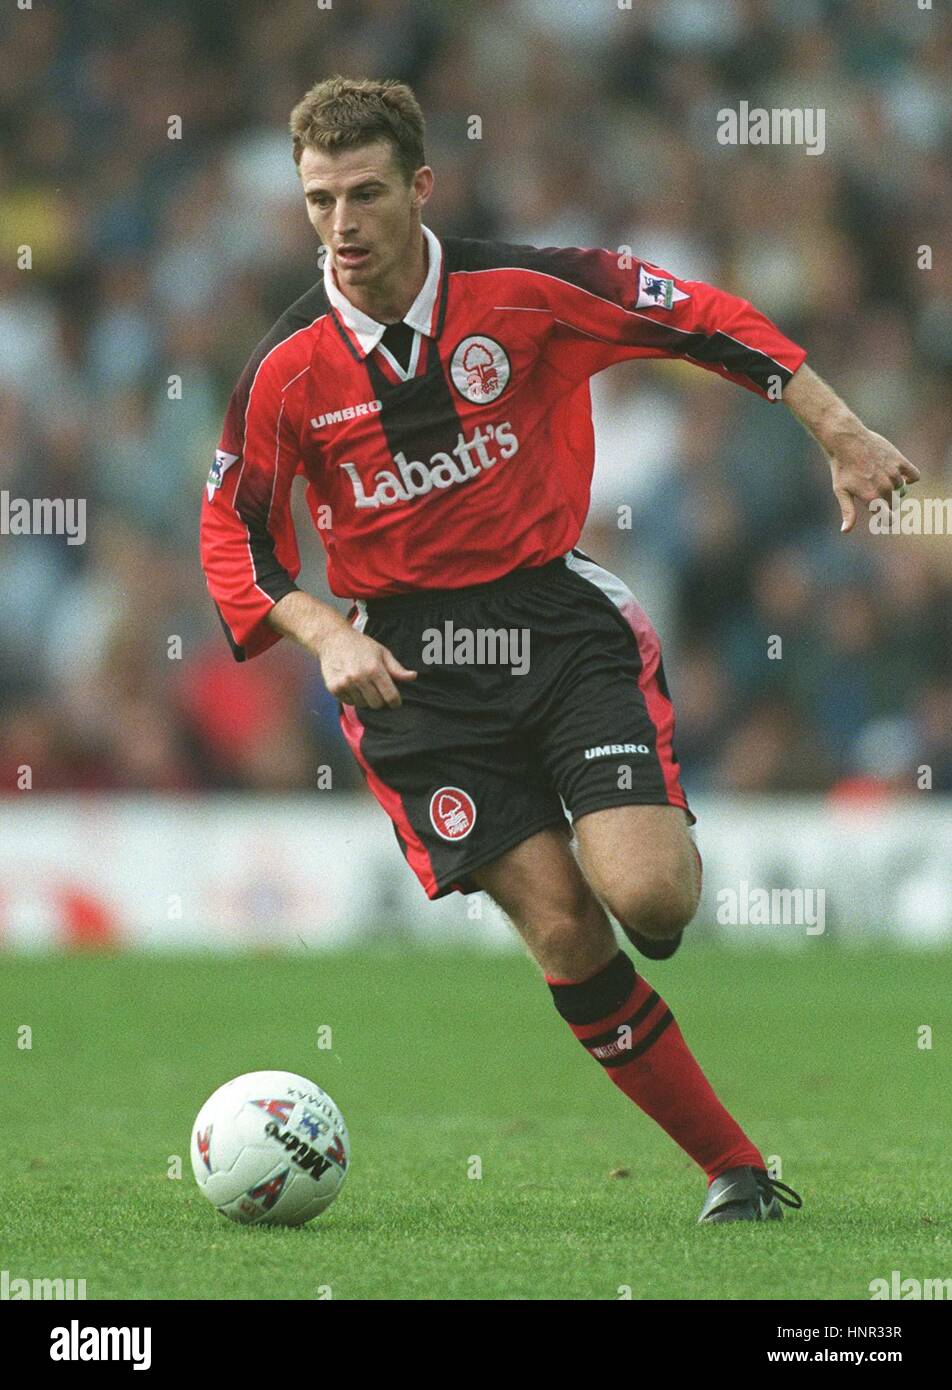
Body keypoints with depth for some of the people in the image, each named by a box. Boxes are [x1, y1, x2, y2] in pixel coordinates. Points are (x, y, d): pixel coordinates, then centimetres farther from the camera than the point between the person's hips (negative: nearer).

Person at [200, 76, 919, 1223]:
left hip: (560, 619, -1)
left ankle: (661, 852, 20)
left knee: (646, 897, -20)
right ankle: (735, 1169, 1)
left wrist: (842, 436, -3)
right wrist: (327, 637, -12)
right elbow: (233, 534, 4)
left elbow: (706, 320, 1)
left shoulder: (526, 292, -8)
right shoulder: (288, 370, -4)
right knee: (563, 933, -10)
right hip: (409, 664, 1)